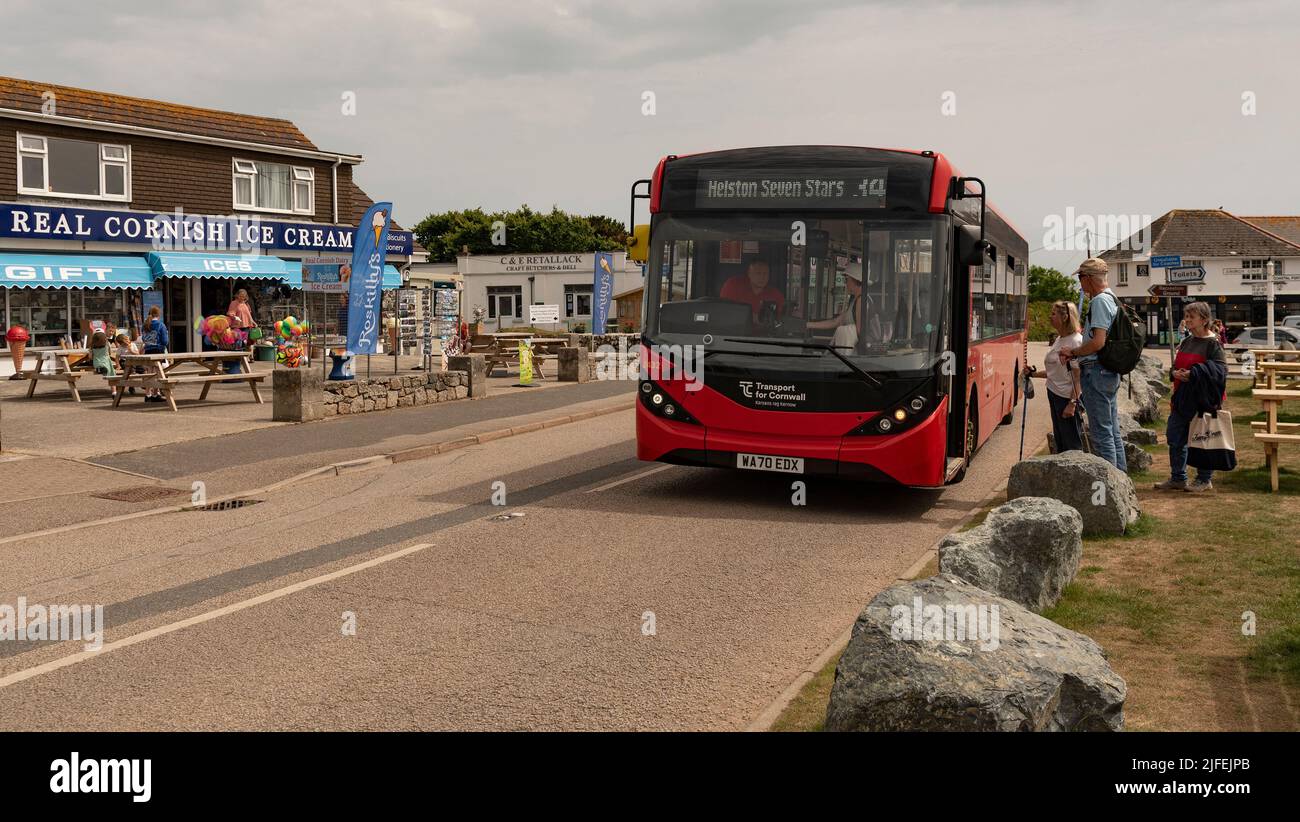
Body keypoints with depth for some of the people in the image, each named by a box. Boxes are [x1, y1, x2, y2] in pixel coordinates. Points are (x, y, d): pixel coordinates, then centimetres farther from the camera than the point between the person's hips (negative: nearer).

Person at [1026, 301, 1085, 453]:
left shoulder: (1076, 341, -15)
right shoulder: (1058, 340, 11)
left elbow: (1078, 376, -18)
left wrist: (1072, 403, -21)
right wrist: (1033, 374, 10)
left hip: (1068, 398, -9)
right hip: (1054, 395, 9)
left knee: (1072, 446, -2)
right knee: (1059, 442, 16)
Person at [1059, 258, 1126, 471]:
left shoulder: (1099, 301, -14)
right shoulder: (1113, 299, 18)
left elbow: (1098, 342, -22)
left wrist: (1072, 352, -8)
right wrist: (1075, 353, 12)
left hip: (1096, 371, -10)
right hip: (1111, 372, 10)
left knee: (1101, 432, -7)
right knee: (1113, 431, 15)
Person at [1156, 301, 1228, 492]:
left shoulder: (1213, 343, -10)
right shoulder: (1186, 342, 13)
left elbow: (1220, 369, -18)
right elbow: (1176, 364, 21)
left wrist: (1192, 373, -25)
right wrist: (1175, 372, -3)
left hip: (1202, 399, -8)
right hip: (1182, 397, 8)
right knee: (1174, 436, 10)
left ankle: (1205, 480, 15)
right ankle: (1177, 478, 21)